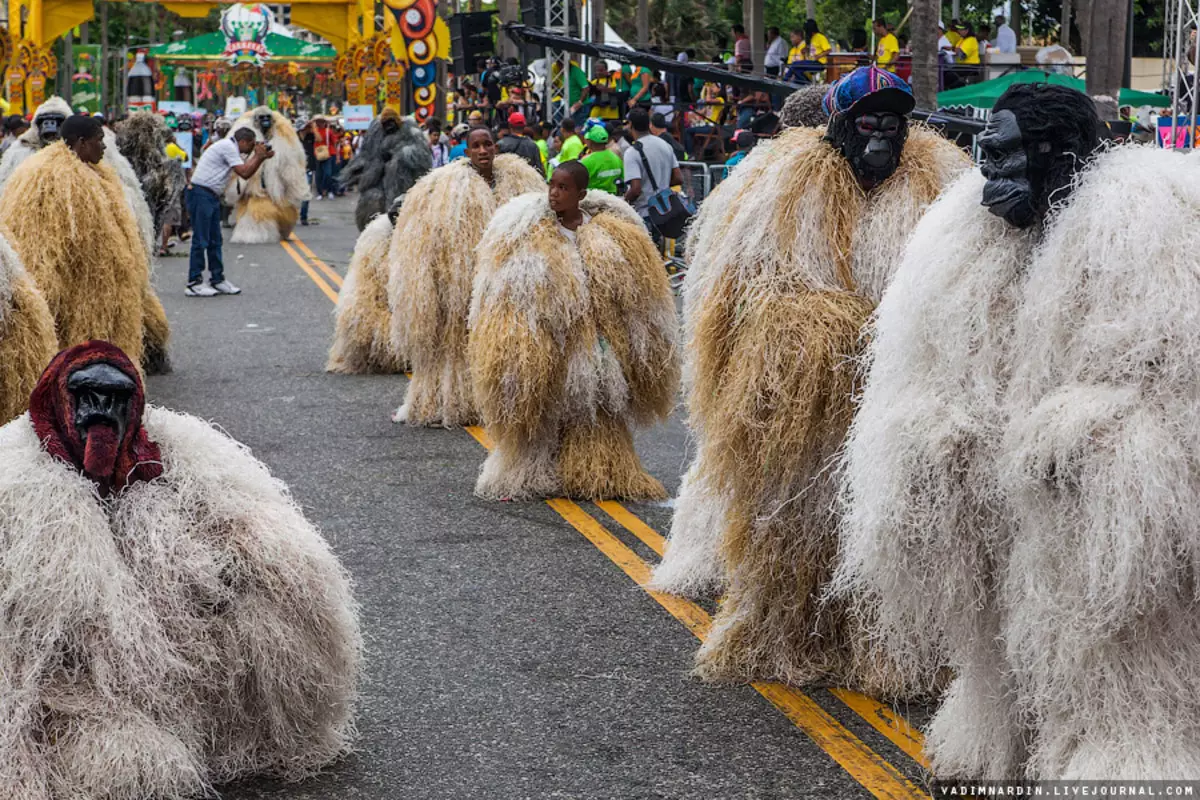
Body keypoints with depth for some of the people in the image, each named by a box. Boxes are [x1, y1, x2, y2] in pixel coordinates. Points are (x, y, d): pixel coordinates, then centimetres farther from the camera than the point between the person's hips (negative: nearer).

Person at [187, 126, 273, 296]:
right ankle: (194, 283, -5)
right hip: (201, 194, -10)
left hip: (211, 196, 10)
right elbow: (244, 173, -17)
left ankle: (217, 280, 18)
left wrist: (261, 157, 9)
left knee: (215, 240, 12)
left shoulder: (230, 148, 17)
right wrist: (259, 156, -5)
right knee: (200, 240, -8)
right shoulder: (228, 147, -13)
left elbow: (246, 171, 18)